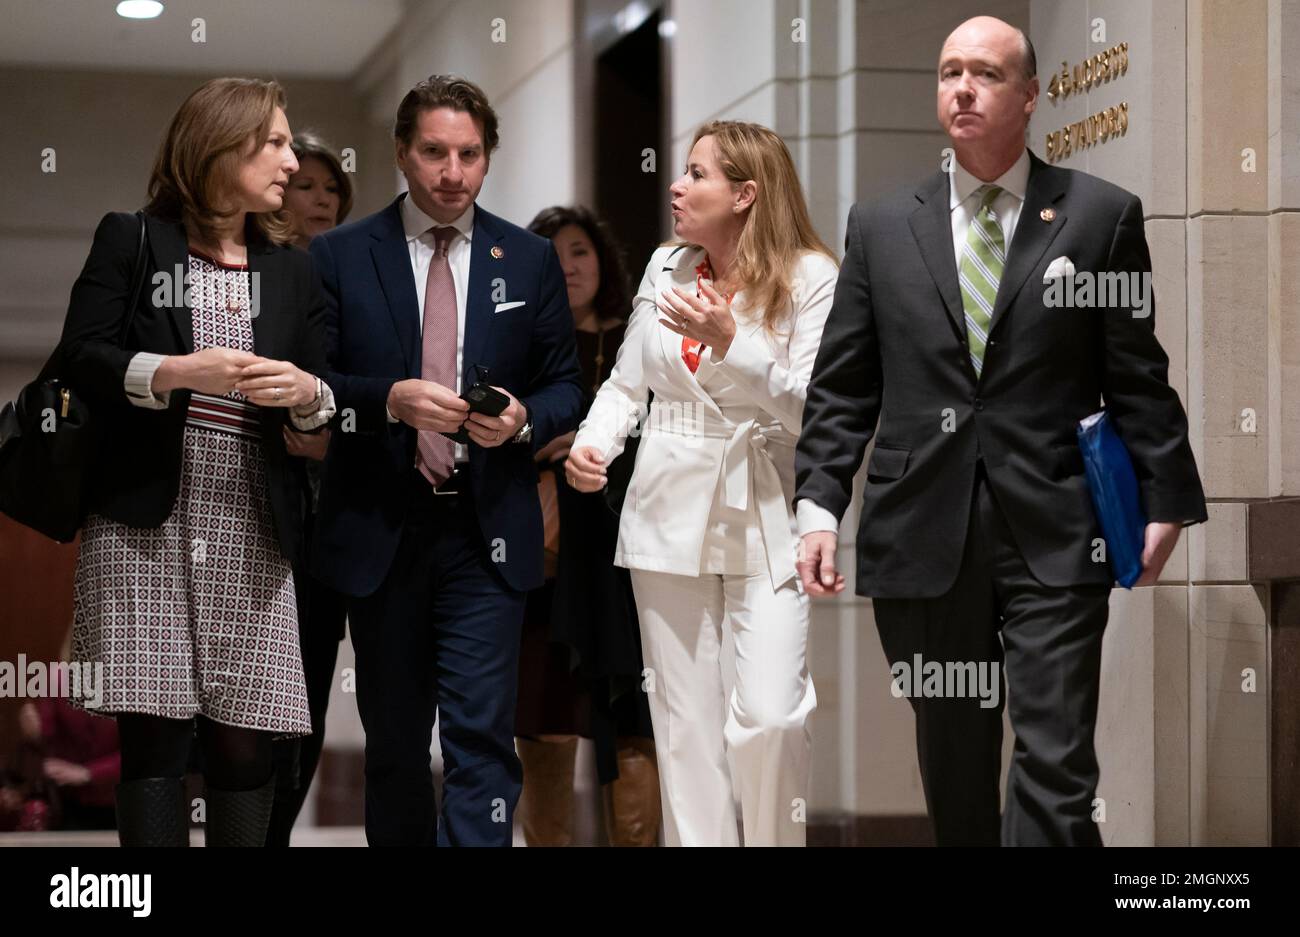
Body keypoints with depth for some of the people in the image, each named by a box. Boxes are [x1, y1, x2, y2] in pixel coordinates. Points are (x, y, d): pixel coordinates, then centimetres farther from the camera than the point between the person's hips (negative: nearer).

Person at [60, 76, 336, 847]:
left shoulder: (294, 271, 17)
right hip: (144, 522, -3)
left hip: (250, 531, 3)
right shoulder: (130, 241, 6)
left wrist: (308, 392, -9)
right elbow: (81, 359, -3)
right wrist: (179, 372, -18)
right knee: (154, 736, -6)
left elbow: (330, 400, 14)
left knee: (246, 742, -1)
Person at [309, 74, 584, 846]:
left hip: (486, 532, 0)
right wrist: (392, 399, -19)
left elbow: (566, 385, 10)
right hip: (379, 531, 0)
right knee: (394, 739, 12)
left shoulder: (530, 261, 6)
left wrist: (525, 419, -12)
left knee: (481, 735, -9)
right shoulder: (340, 256, 1)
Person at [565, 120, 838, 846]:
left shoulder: (810, 277, -6)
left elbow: (810, 409, -12)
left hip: (764, 520, -4)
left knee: (769, 717, -13)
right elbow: (628, 383, 12)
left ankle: (778, 839, 9)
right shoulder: (666, 268, 8)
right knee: (685, 720, 7)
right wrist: (593, 442, -6)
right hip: (670, 514, 4)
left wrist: (730, 341, -22)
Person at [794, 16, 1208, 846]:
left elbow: (1139, 379, 5)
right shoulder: (881, 225, 9)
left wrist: (1166, 500, 2)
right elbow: (842, 387, 9)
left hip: (1054, 536, -2)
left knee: (1055, 770, -8)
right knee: (954, 772, 10)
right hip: (921, 536, 2)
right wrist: (818, 505, 0)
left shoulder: (1102, 215, 4)